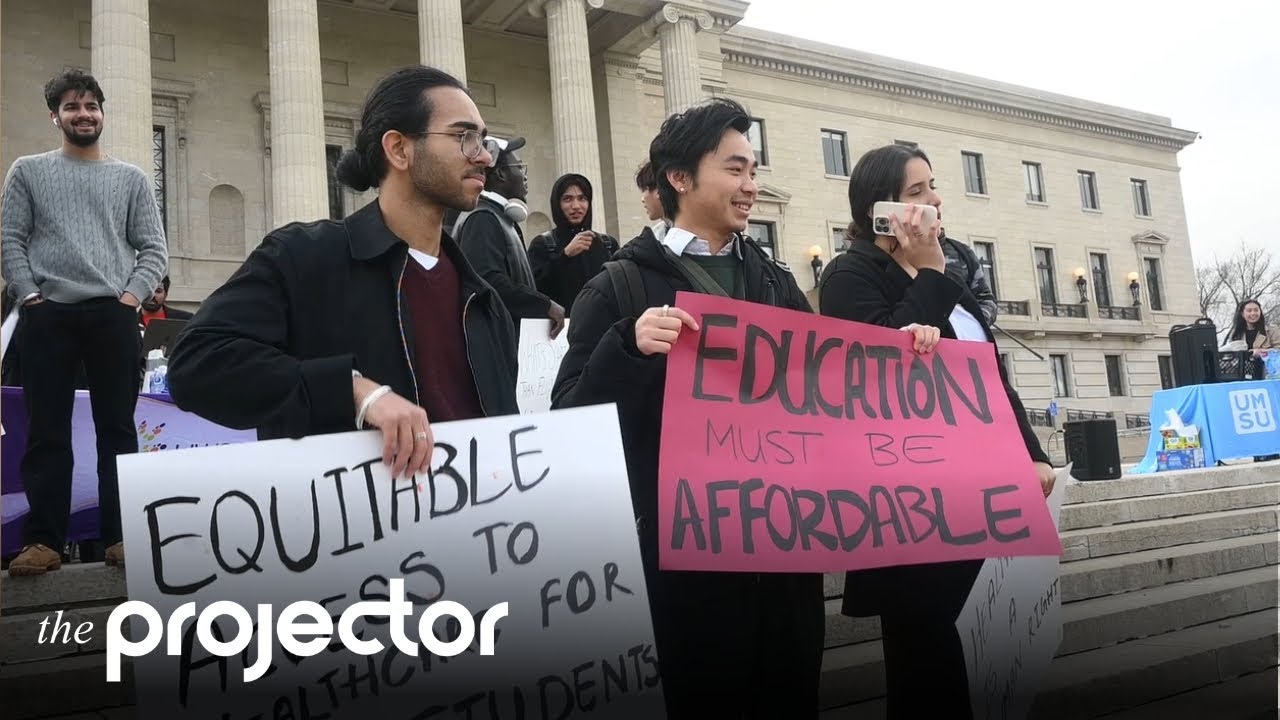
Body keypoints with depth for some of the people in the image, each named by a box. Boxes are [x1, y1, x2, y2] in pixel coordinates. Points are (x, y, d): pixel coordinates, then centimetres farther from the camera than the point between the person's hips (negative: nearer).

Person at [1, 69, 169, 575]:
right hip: (47, 315, 0)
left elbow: (153, 249, 9)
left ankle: (121, 536, 4)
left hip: (113, 314, 0)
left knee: (117, 430, 1)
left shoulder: (131, 178, 14)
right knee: (46, 434, 0)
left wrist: (131, 296, -5)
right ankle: (43, 540, 4)